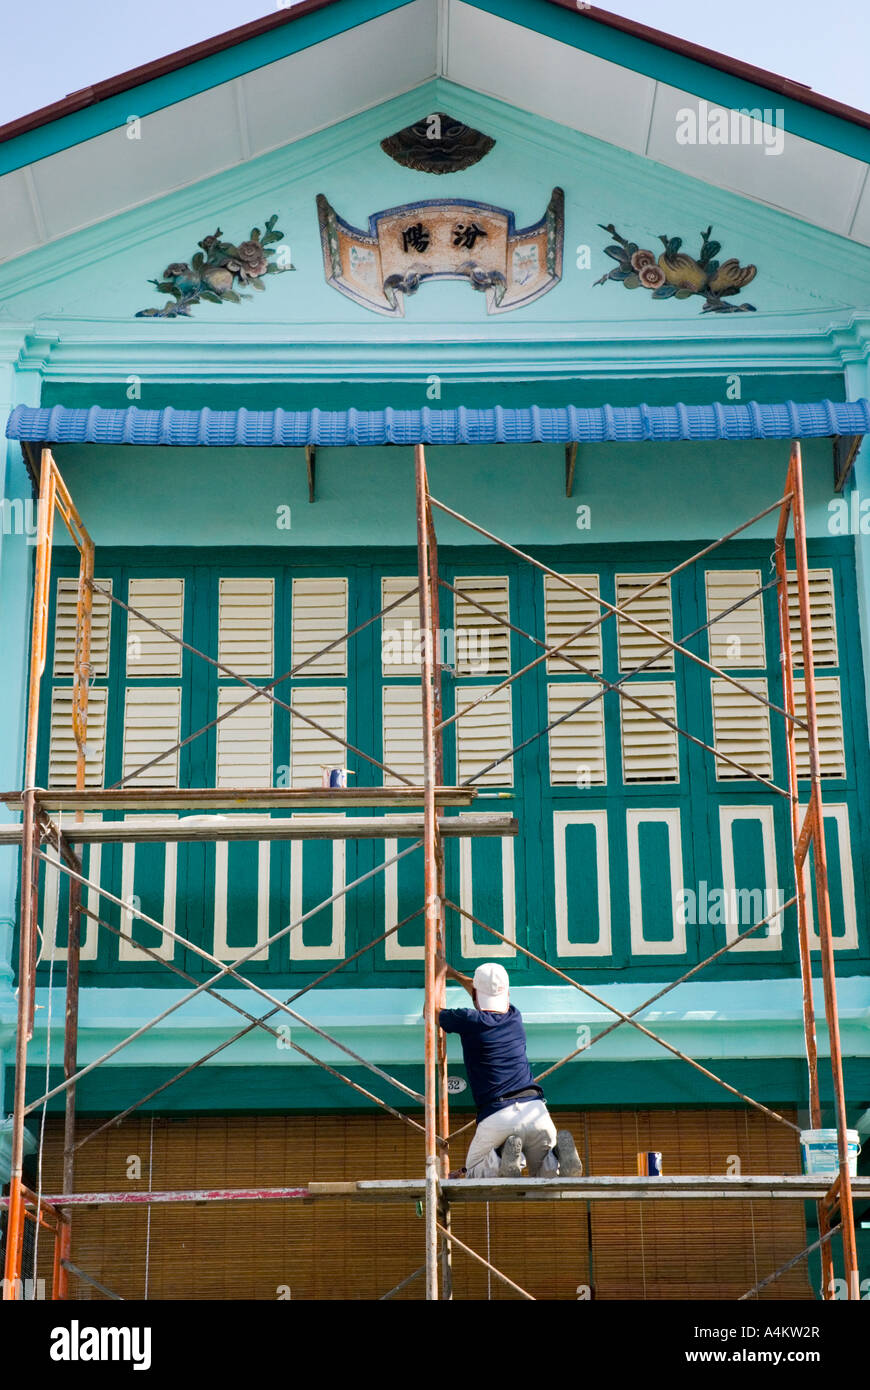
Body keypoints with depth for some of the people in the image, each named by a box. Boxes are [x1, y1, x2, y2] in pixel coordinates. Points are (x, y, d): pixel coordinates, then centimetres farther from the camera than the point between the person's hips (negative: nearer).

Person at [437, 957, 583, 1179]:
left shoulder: (469, 1021, 4)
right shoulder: (515, 1018, 19)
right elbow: (493, 997, 43)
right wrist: (453, 974, 57)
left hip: (495, 1118, -3)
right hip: (535, 1110, 4)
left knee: (472, 1175, 18)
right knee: (544, 1176, 22)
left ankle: (499, 1161, -14)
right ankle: (559, 1151, -12)